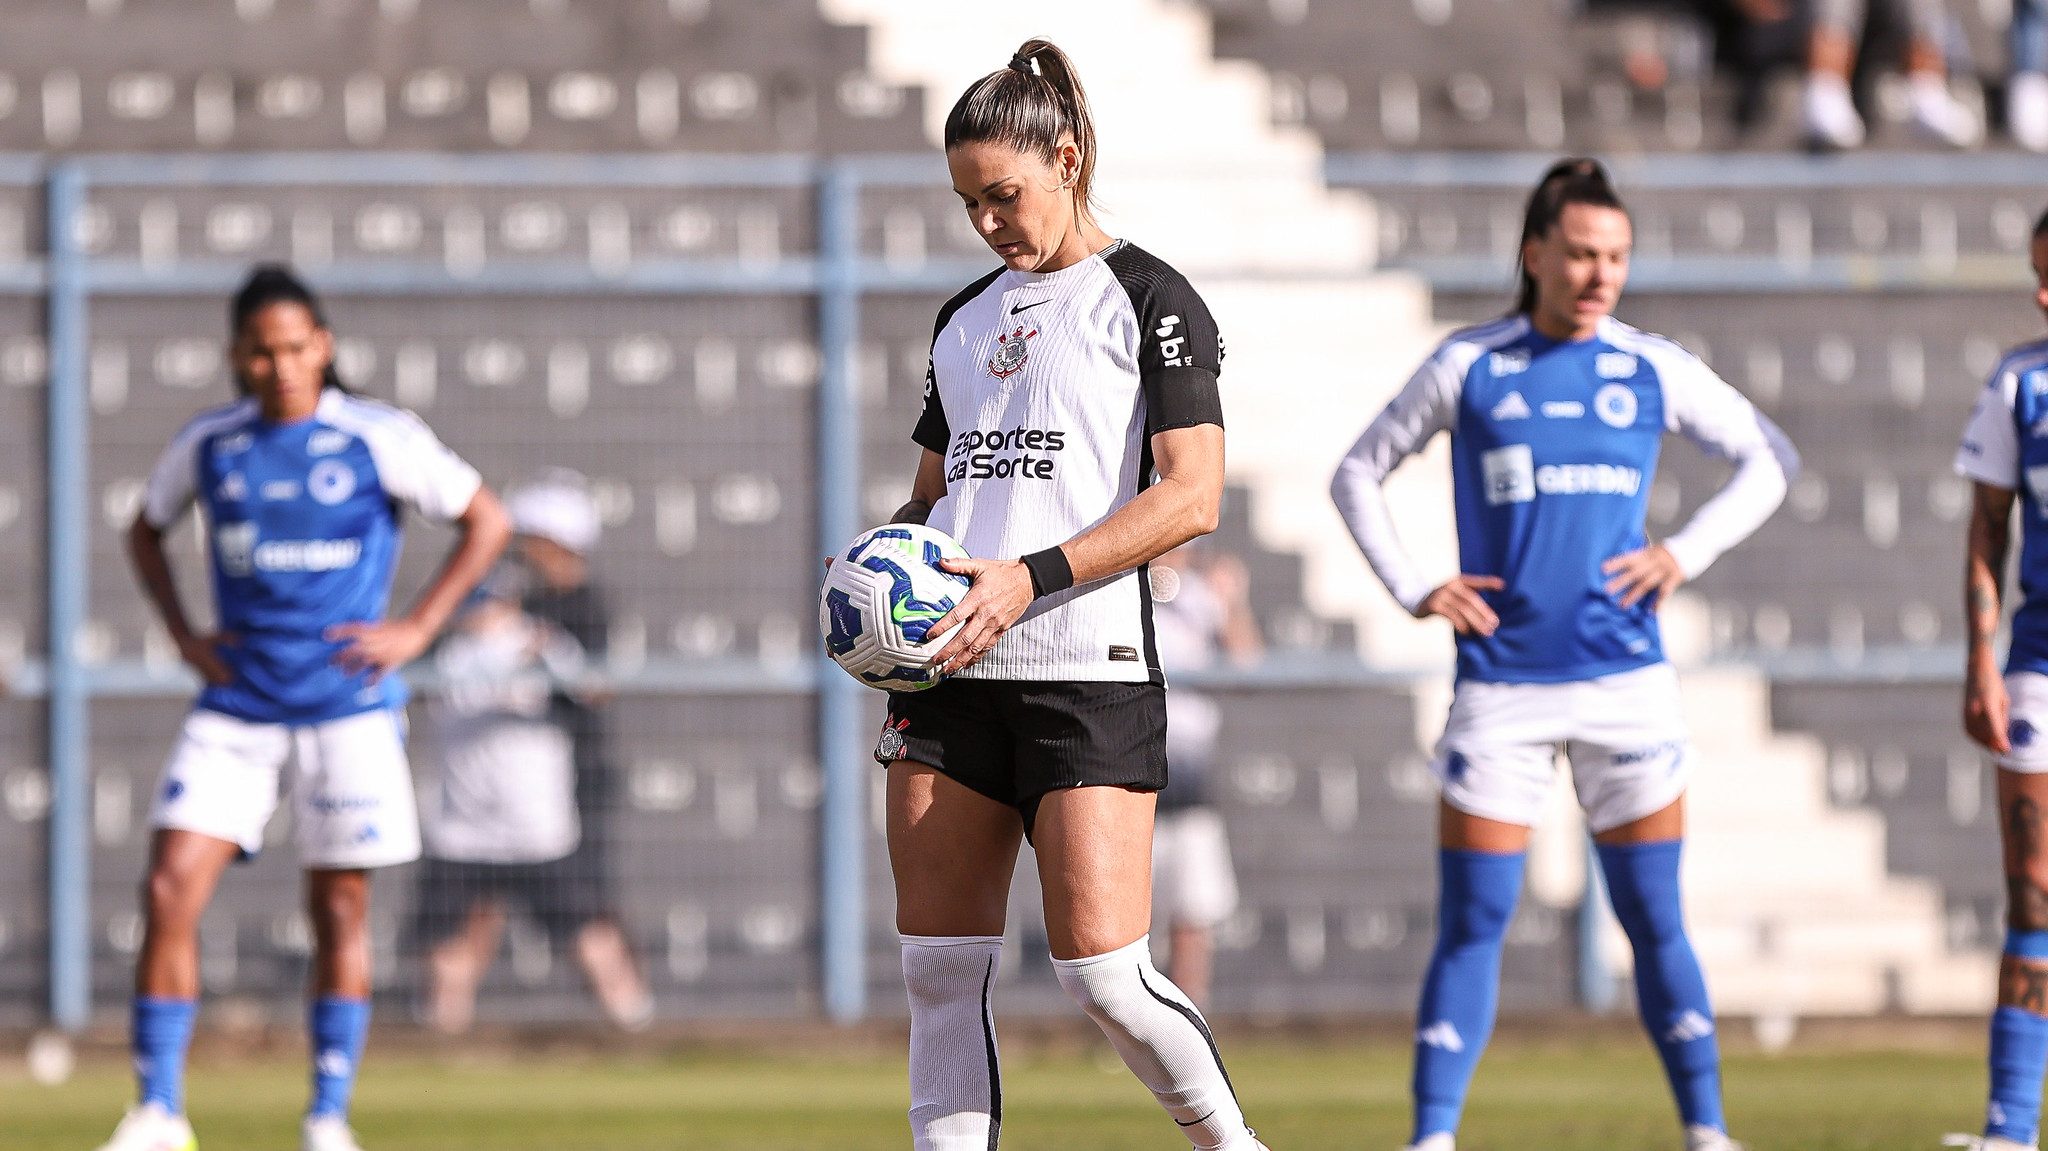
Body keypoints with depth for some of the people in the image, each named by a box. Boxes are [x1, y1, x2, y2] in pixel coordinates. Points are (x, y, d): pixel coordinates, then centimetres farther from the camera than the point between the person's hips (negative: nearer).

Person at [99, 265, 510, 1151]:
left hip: (347, 705, -2)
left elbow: (486, 522, 2)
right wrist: (183, 634, 7)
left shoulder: (381, 439, -5)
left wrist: (416, 630, -6)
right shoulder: (207, 445, 4)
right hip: (236, 705, 2)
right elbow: (146, 530, 21)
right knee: (169, 891, -10)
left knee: (339, 909, 2)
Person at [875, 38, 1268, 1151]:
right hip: (948, 673, 6)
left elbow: (1192, 497, -10)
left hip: (1089, 671, -6)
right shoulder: (965, 318, 19)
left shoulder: (1148, 299, -1)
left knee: (1103, 975, -12)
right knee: (939, 972, 1)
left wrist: (1033, 578, -18)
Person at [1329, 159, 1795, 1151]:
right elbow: (1358, 474, 11)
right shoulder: (1468, 366, 2)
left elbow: (1768, 461, 15)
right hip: (1501, 683, -1)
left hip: (1626, 680, 1)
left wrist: (1686, 554, 1)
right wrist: (1411, 589, -2)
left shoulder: (1654, 370, 4)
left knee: (1654, 921, 2)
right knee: (1472, 927, -3)